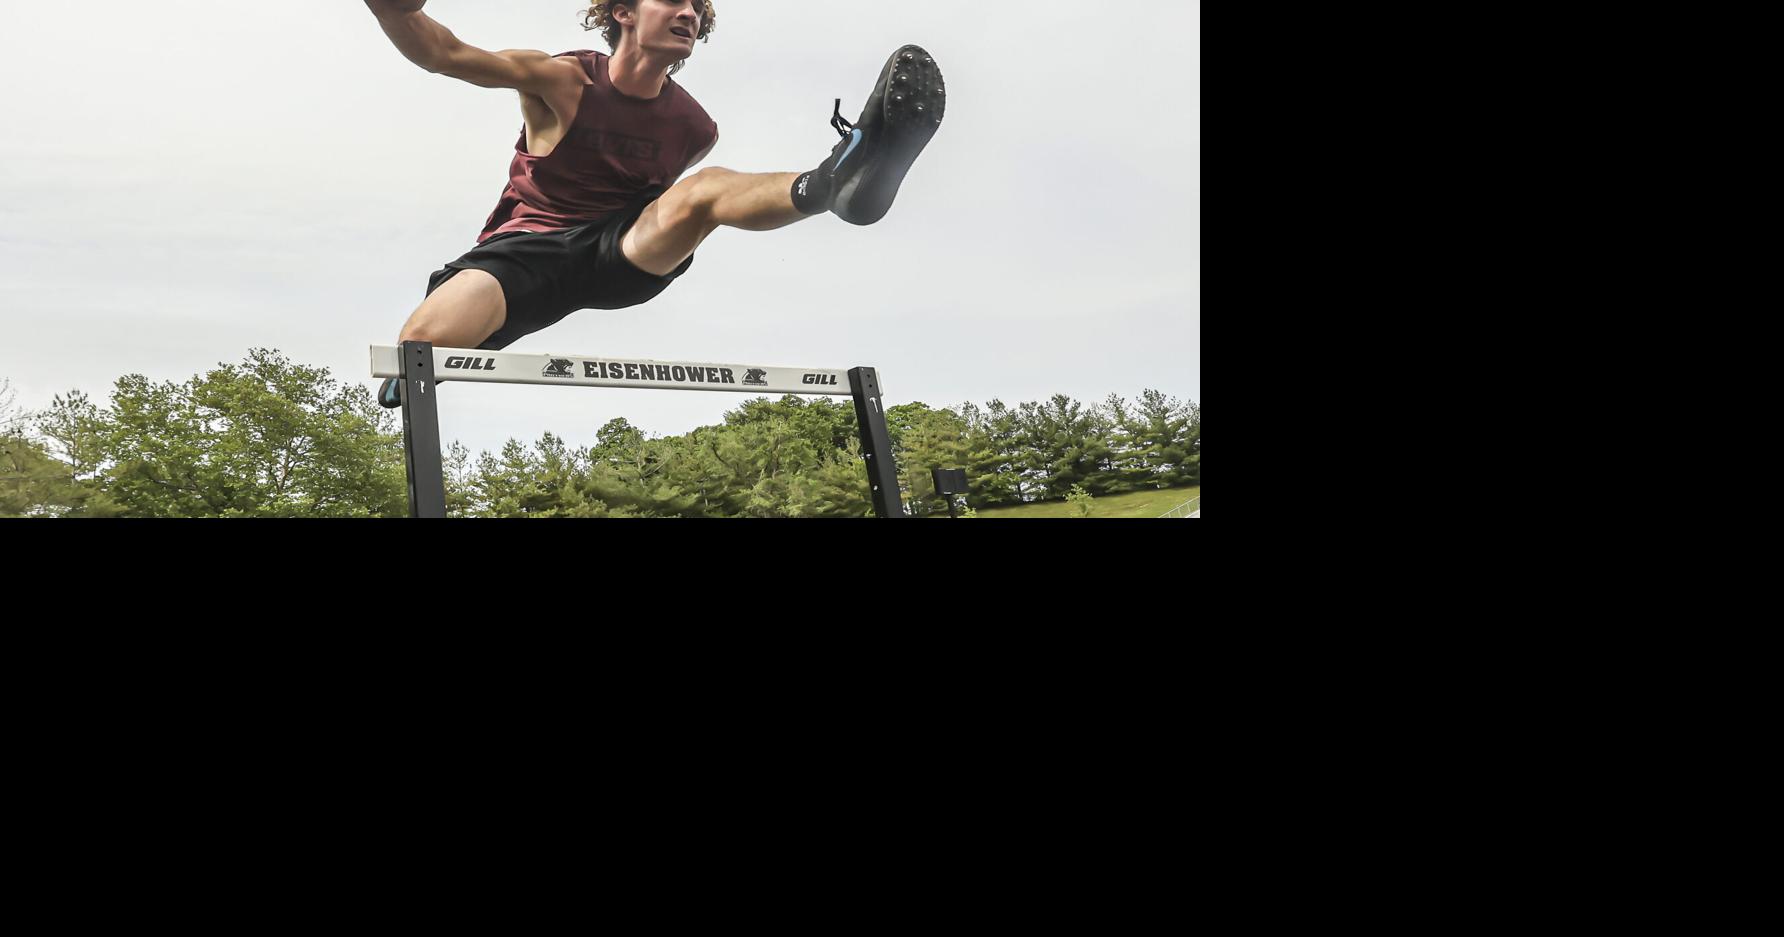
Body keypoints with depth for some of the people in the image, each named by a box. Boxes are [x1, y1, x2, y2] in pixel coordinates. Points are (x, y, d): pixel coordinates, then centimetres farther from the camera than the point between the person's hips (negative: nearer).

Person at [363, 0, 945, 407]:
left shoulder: (695, 129, 0)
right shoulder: (561, 82, -10)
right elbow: (443, 54, -15)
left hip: (620, 252, 2)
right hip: (526, 247, -1)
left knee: (700, 191, -30)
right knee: (425, 339, -30)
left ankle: (829, 184, -62)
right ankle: (407, 387, 11)